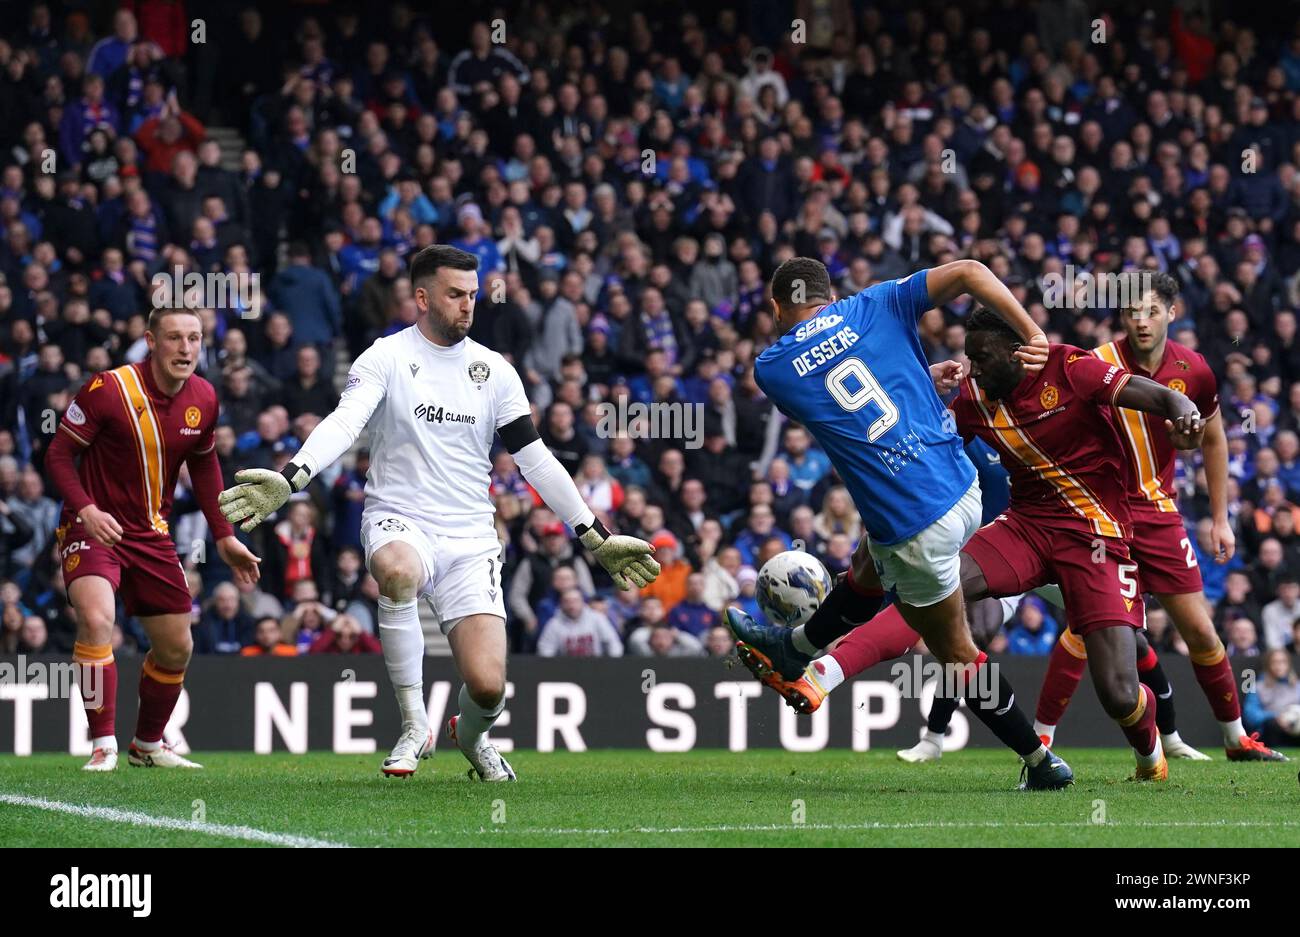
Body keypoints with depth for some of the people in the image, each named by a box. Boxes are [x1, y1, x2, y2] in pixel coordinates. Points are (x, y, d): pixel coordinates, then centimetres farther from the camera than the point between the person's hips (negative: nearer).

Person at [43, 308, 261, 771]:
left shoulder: (203, 399, -1)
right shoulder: (109, 389, -18)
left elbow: (203, 465, 16)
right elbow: (59, 453, -12)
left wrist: (224, 536, 10)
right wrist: (85, 510, -28)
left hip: (151, 533, 6)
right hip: (93, 527, -6)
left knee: (176, 648, 9)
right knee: (96, 618, -30)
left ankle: (148, 745, 32)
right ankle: (103, 746, -24)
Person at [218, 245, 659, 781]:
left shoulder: (494, 371, 9)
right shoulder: (386, 359, -2)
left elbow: (536, 460, 13)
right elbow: (344, 423, -18)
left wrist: (597, 539, 11)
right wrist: (289, 479, -37)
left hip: (471, 540, 3)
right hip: (400, 523, -3)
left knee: (487, 686, -13)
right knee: (396, 571, -42)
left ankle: (470, 736, 28)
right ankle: (414, 726, -25)